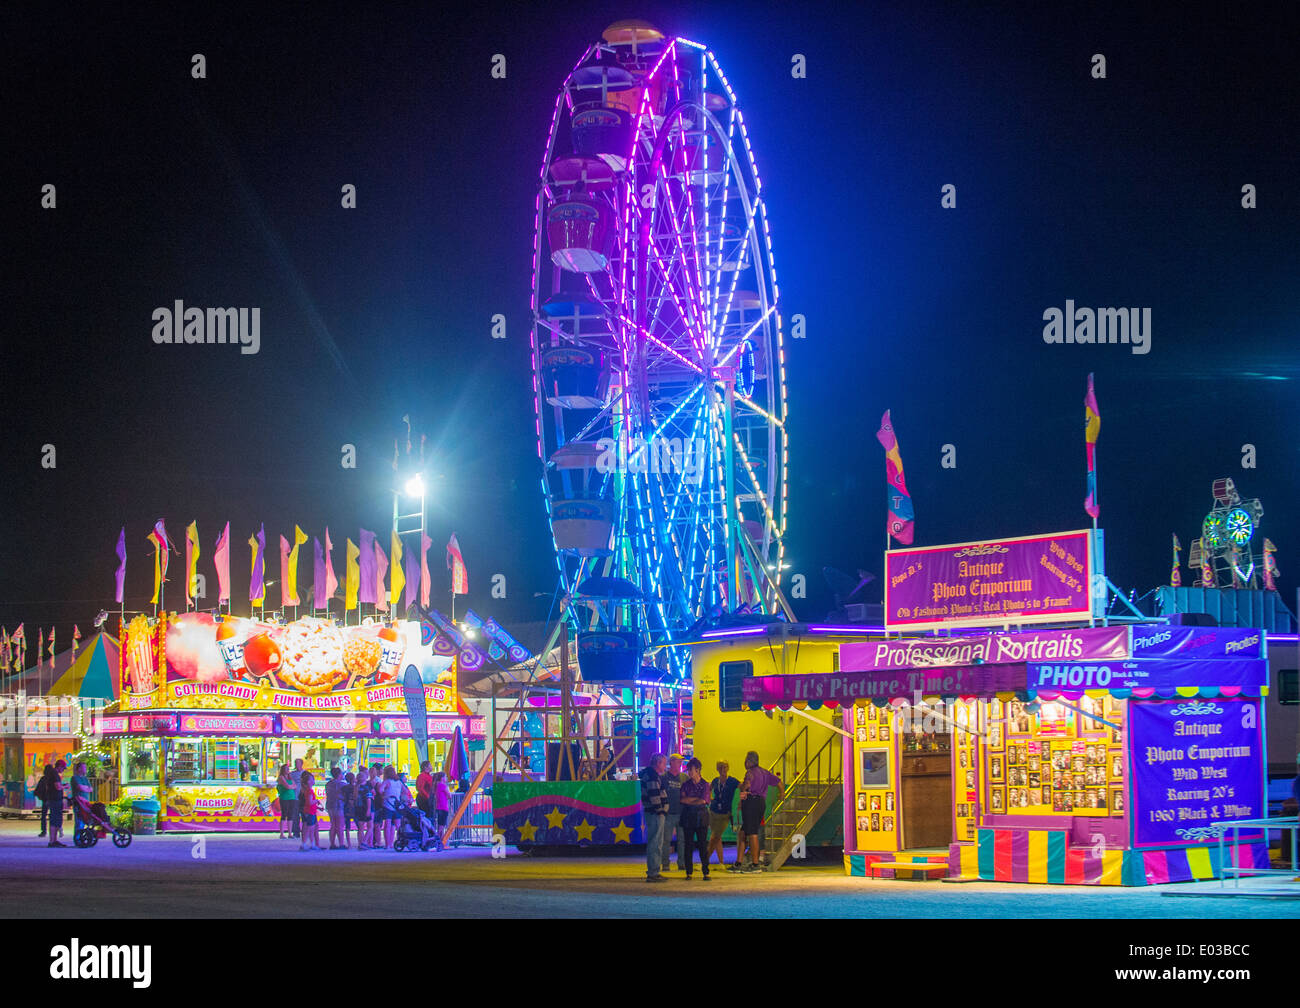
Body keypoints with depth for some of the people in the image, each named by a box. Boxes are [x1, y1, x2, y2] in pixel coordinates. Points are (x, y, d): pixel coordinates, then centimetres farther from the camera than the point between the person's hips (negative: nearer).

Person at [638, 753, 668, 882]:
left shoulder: (649, 774, 20)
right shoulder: (652, 775, -13)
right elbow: (654, 794, -22)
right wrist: (659, 809, -19)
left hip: (651, 813, 11)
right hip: (655, 813, -11)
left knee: (653, 842, 16)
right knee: (655, 843, -9)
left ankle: (652, 872, 22)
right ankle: (653, 873, -9)